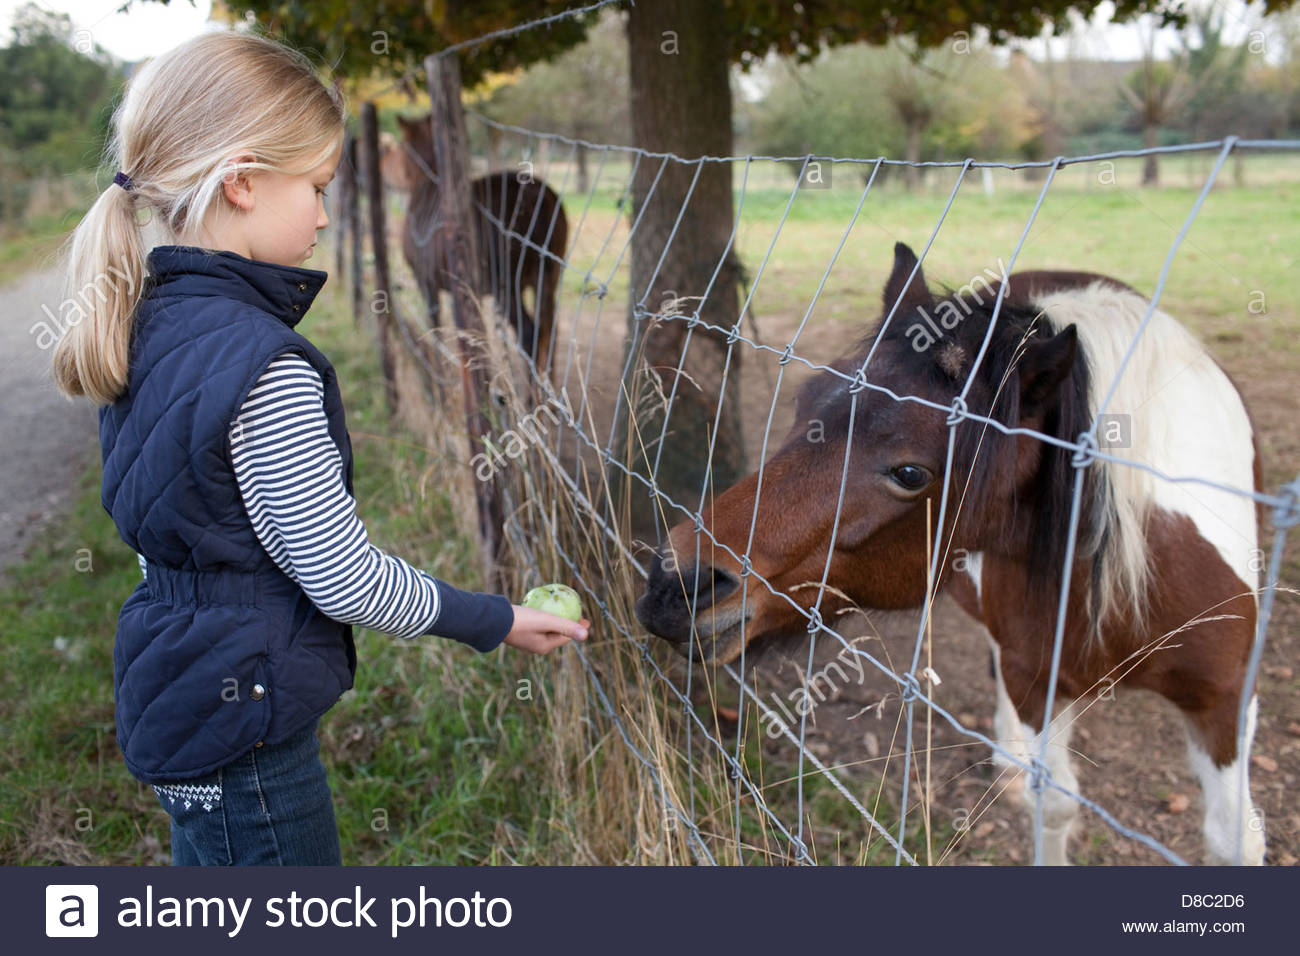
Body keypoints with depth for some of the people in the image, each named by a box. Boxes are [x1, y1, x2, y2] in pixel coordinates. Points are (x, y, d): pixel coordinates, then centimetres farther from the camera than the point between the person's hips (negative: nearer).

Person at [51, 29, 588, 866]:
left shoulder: (150, 324, 2)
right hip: (241, 725, -9)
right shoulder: (264, 368, -26)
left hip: (177, 699, 9)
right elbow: (345, 578, -22)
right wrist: (496, 622, -9)